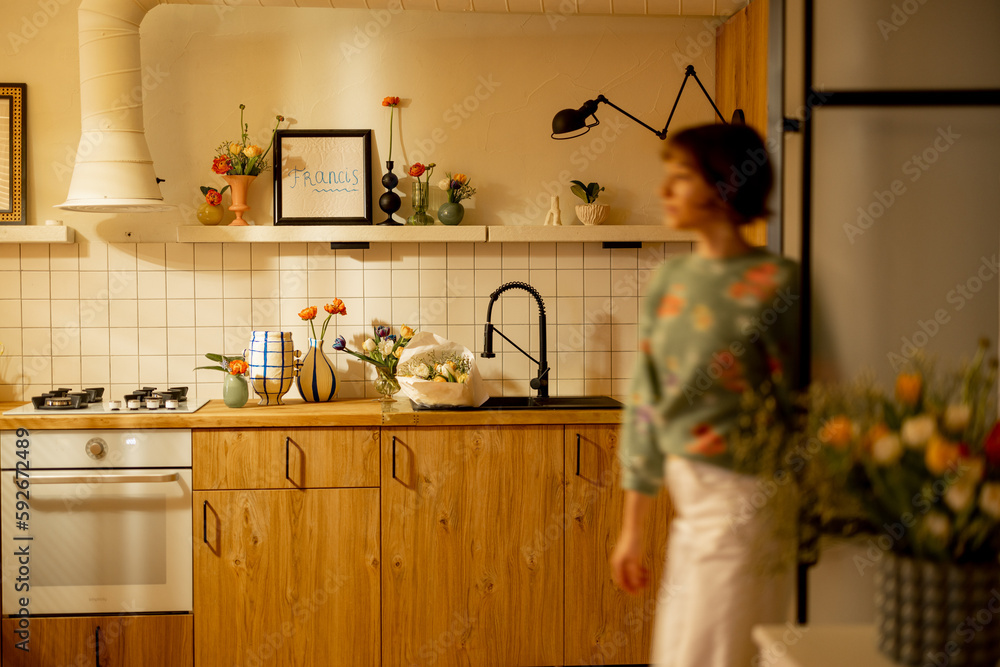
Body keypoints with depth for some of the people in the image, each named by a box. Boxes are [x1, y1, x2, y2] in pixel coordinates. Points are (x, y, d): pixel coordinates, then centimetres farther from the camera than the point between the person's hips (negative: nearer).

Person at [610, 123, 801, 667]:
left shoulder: (773, 284, -14)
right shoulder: (670, 279, 6)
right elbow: (646, 404, 8)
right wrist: (632, 528, 11)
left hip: (742, 505, -7)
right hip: (688, 501, 7)